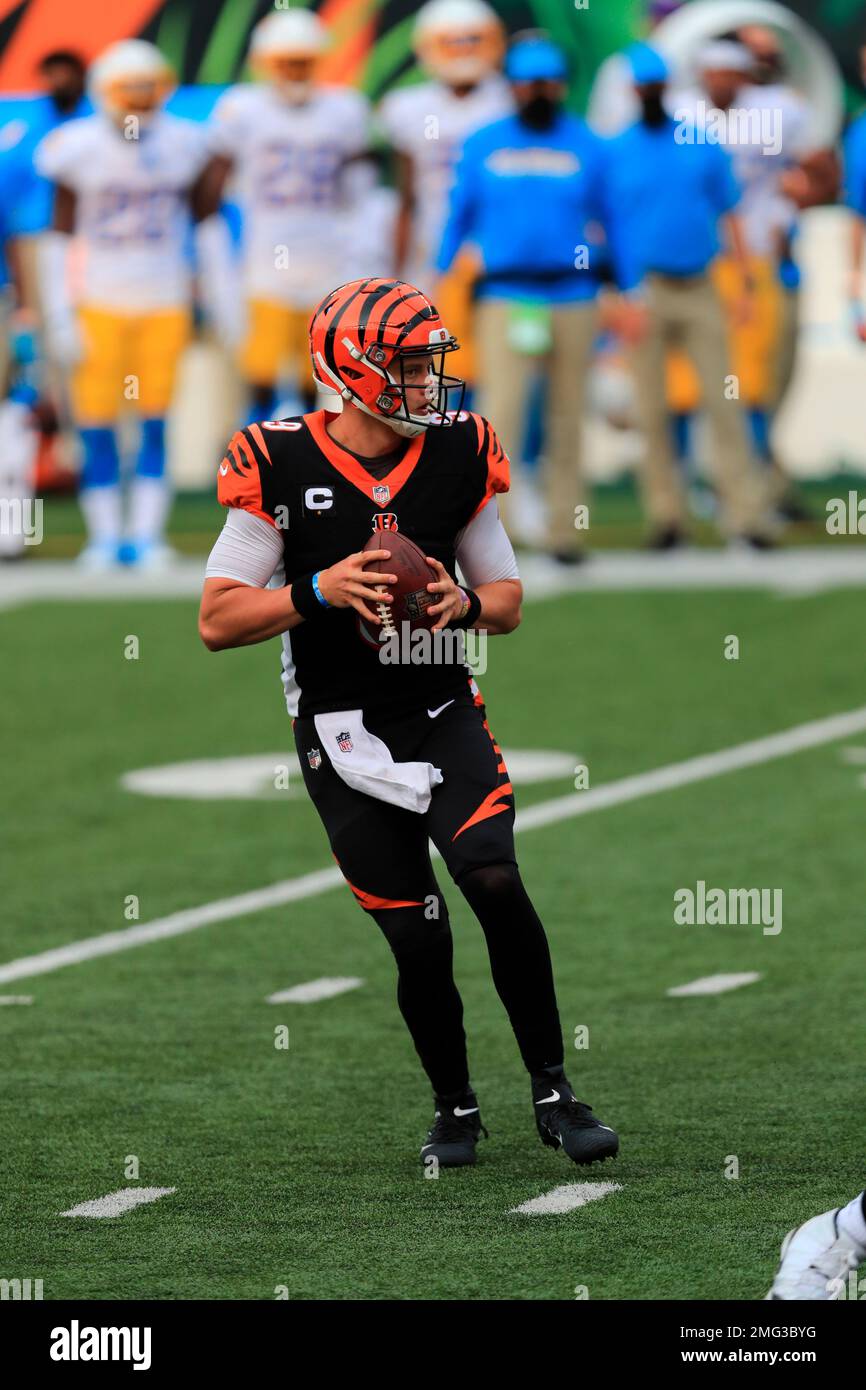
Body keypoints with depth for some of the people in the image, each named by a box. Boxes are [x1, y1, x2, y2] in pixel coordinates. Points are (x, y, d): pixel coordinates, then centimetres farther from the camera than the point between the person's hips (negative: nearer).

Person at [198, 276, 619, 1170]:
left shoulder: (458, 457, 0)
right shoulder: (281, 467, -10)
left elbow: (508, 599, 10)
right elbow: (217, 623, -8)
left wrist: (464, 603, -14)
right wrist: (319, 592, -23)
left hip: (444, 716, 2)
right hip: (344, 735, -1)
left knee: (494, 879, -21)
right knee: (419, 942, -2)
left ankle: (552, 1091, -8)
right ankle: (454, 1106, 22)